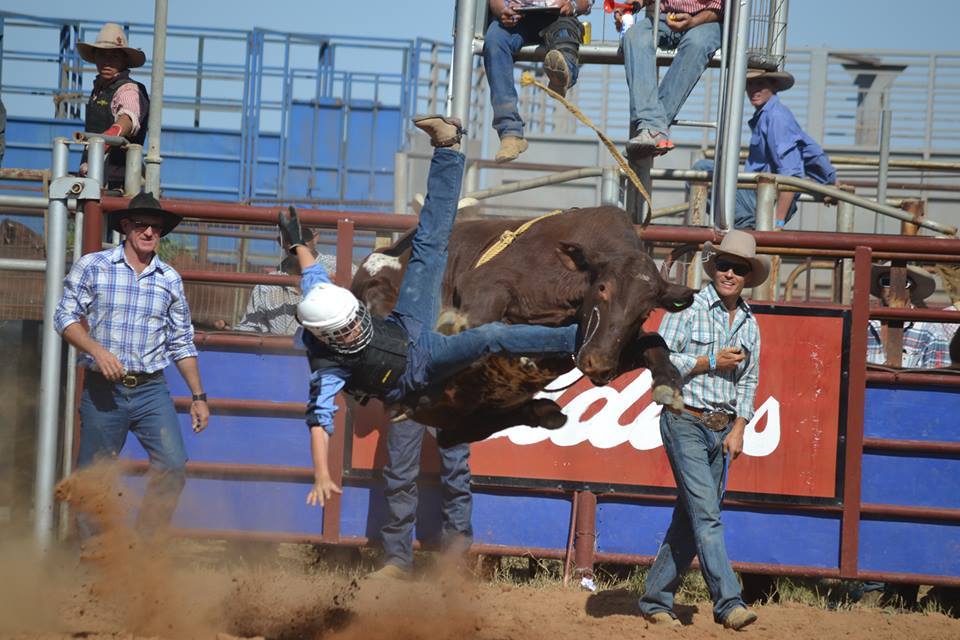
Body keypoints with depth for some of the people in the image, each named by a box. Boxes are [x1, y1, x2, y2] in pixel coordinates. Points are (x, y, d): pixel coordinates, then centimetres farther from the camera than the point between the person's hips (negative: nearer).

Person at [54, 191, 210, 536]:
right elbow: (66, 316, -2)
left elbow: (182, 342, 13)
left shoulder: (169, 279, 8)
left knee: (173, 466, -14)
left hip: (152, 391, 2)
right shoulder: (92, 266, 0)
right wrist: (98, 351, -19)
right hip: (102, 389, -2)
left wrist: (198, 396, 12)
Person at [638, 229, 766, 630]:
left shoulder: (749, 323, 11)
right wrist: (710, 362, -14)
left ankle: (656, 600, 16)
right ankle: (728, 603, -19)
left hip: (722, 428, 6)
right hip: (685, 422, -6)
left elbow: (749, 381, 15)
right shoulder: (687, 309, -6)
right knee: (706, 514, -14)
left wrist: (738, 429, 4)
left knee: (689, 520, 7)